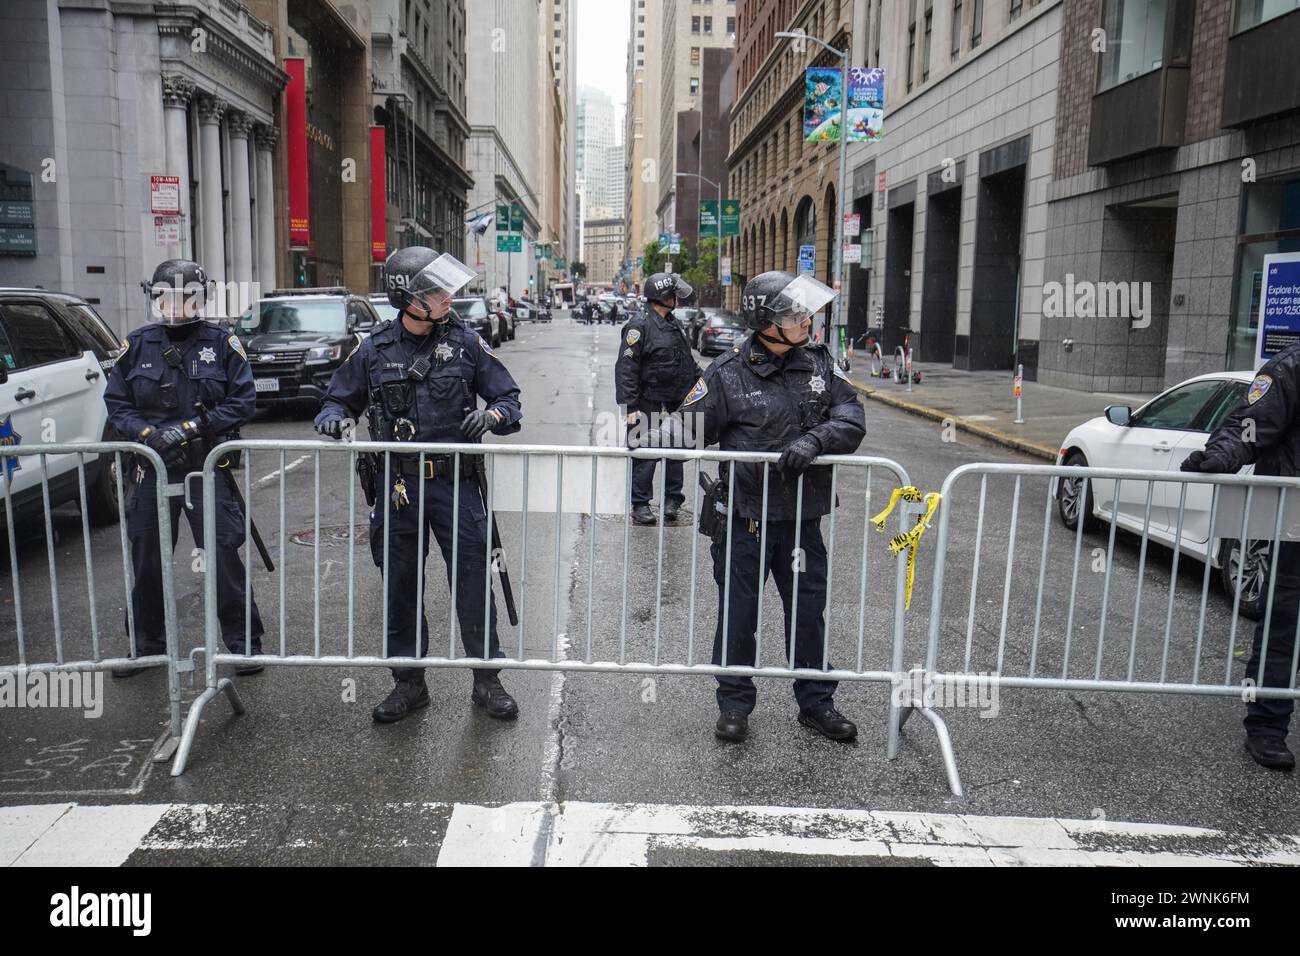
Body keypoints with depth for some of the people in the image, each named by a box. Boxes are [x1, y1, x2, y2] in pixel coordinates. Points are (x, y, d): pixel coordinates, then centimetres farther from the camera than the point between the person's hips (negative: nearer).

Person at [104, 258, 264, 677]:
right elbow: (116, 403, 8)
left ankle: (244, 642, 12)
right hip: (153, 469, 4)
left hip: (208, 468, -3)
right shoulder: (137, 344, 6)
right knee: (147, 560, 12)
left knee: (224, 556, -3)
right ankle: (147, 643, 30)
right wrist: (148, 434, -11)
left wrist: (190, 428, -15)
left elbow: (243, 403, -6)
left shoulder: (222, 343, -2)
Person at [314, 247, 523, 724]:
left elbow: (509, 396, 5)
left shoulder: (465, 343, 1)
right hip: (397, 485, 2)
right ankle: (408, 681, 25)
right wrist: (333, 417, -10)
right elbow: (340, 397, 14)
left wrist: (493, 415, -18)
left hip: (455, 482, -1)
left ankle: (486, 678, 17)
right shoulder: (375, 350, 2)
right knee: (400, 584, 9)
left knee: (473, 578, 2)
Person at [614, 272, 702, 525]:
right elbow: (626, 369, -15)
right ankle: (640, 504, 10)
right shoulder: (640, 326, -12)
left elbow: (688, 363, 26)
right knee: (645, 457, -1)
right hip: (648, 407, -7)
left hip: (676, 405, 8)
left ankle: (672, 500, 23)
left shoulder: (674, 326, 14)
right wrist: (629, 406, -19)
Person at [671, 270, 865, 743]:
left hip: (802, 516, 3)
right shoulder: (729, 372, -8)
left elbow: (851, 419, -6)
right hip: (744, 515, -3)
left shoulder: (820, 364, 2)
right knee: (738, 612, 9)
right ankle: (734, 703, 27)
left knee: (809, 611, 14)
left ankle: (816, 702, 31)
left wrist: (813, 440, -24)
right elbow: (690, 424, -7)